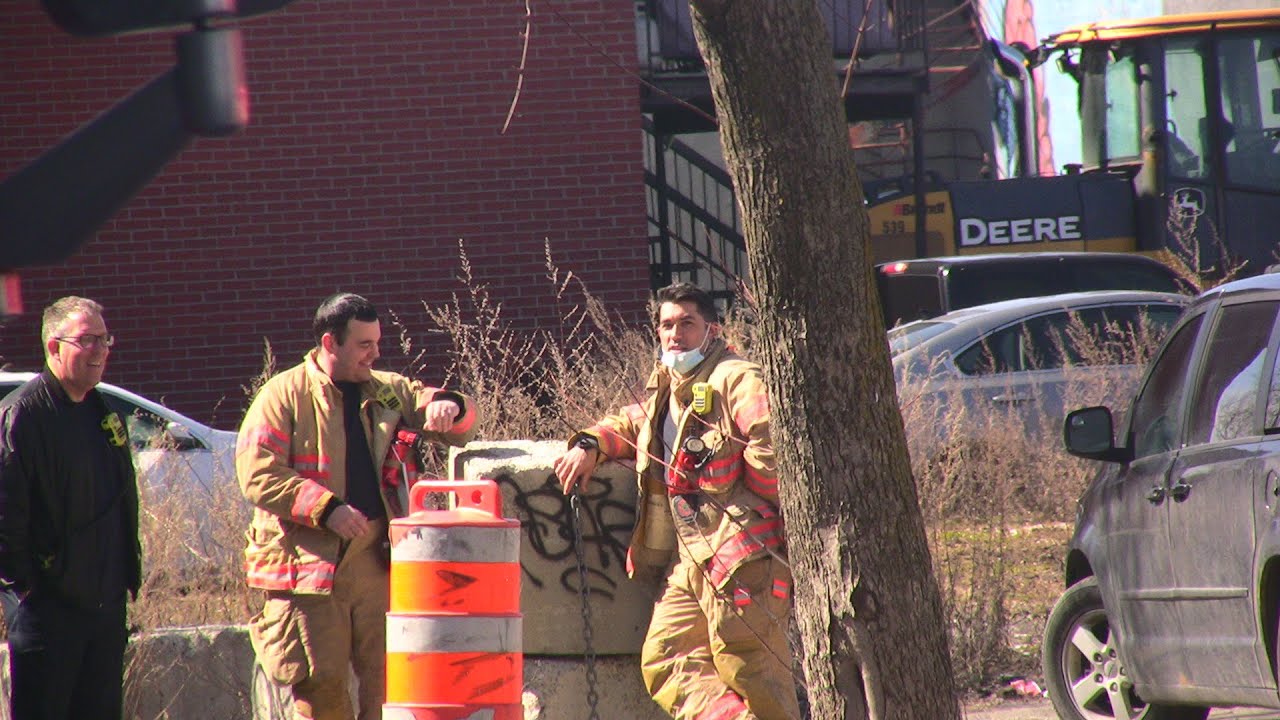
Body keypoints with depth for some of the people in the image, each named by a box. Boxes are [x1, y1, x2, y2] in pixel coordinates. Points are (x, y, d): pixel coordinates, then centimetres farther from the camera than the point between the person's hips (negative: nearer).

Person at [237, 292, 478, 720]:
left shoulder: (390, 393, 15)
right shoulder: (284, 396, 0)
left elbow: (459, 427, 20)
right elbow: (258, 476, -9)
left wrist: (448, 406, -6)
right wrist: (327, 509, -19)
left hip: (377, 561, 4)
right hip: (310, 565, -4)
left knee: (388, 682, 0)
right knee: (322, 685, -2)